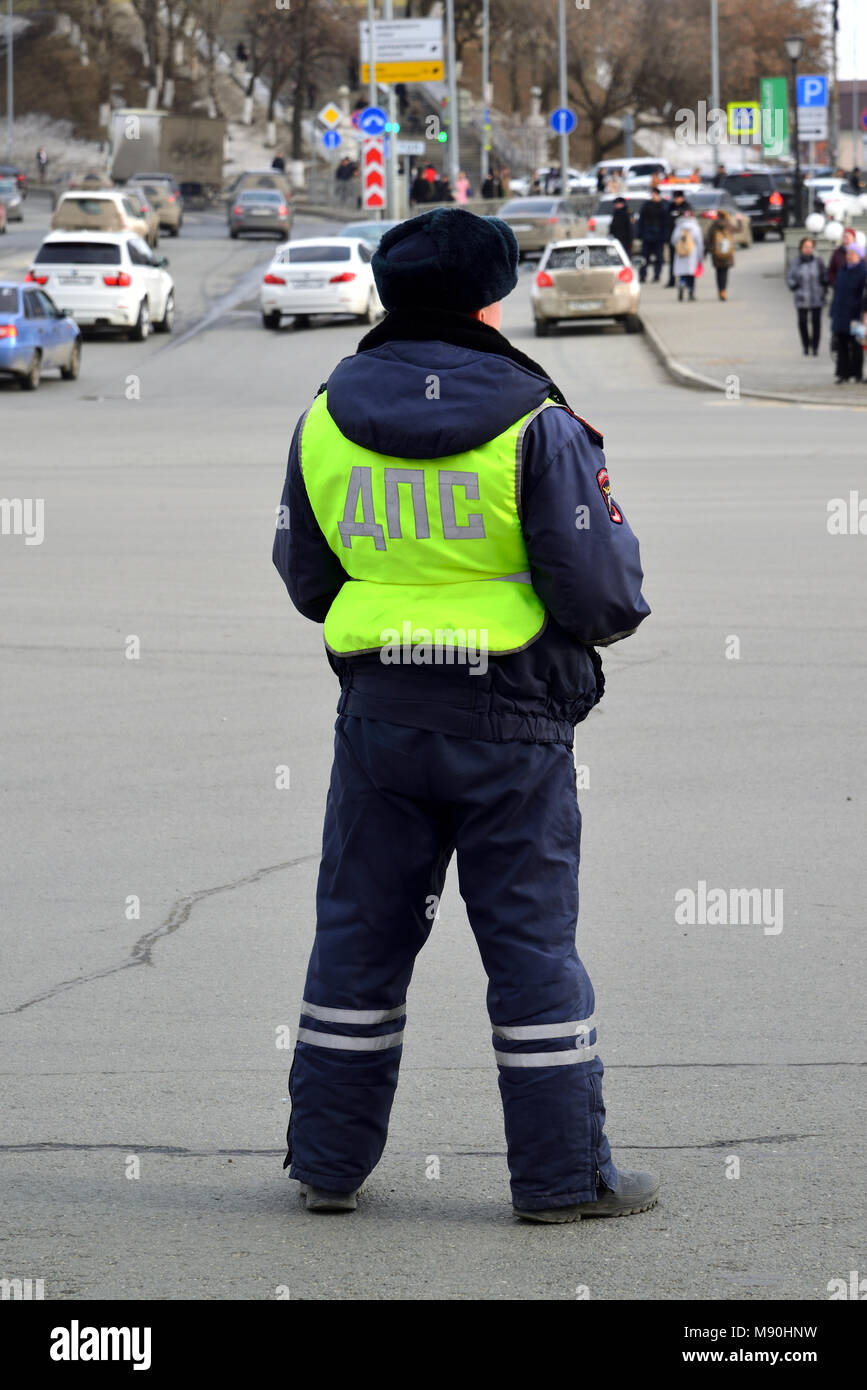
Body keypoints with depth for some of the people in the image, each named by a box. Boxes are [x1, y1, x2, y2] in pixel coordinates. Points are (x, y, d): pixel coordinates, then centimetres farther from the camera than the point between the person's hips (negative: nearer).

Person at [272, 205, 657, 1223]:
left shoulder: (326, 419, 2)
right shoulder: (535, 425, -12)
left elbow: (304, 578, 12)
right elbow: (603, 594, -13)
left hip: (379, 713, 4)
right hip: (511, 723, -4)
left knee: (358, 938, 12)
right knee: (532, 946, 3)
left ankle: (328, 1161, 17)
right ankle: (562, 1172, 6)